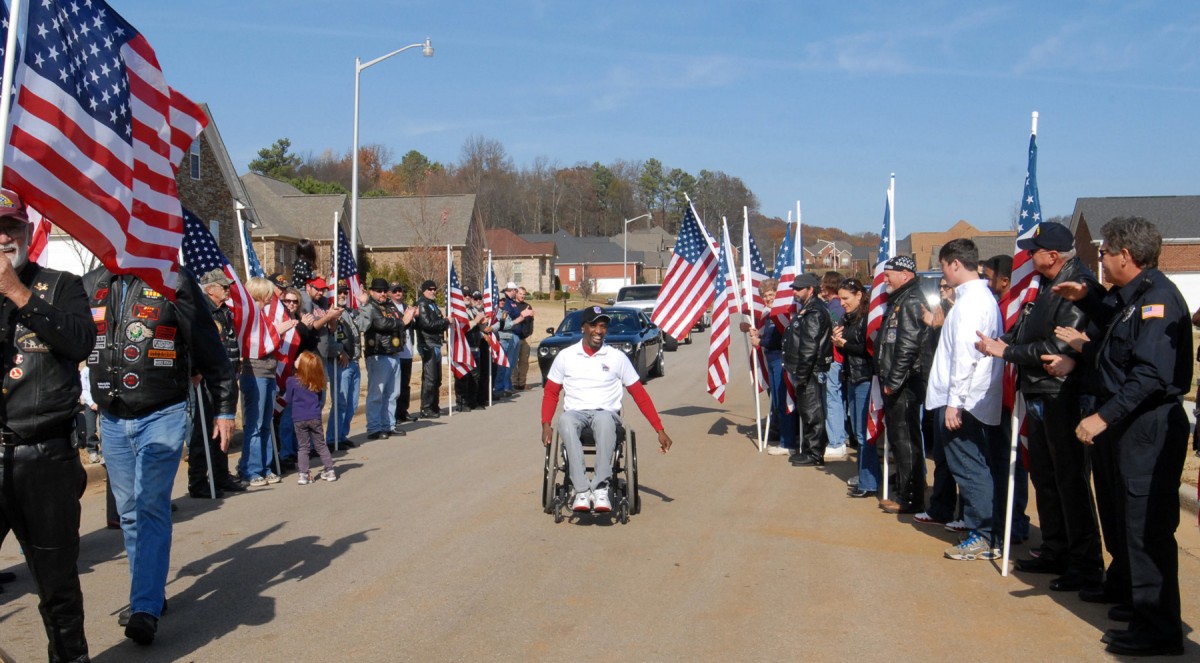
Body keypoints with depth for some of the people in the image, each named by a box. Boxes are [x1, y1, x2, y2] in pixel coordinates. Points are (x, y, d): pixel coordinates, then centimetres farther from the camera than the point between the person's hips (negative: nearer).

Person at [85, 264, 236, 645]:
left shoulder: (175, 281, -6)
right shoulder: (91, 285, 7)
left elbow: (210, 348, -3)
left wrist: (225, 409, -3)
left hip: (162, 416, -5)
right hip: (111, 419, 5)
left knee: (151, 507, -11)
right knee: (129, 513, 13)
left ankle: (145, 610, -7)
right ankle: (151, 594, 27)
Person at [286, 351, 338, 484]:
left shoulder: (292, 381, -9)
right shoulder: (317, 382, 2)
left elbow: (289, 400, 1)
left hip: (299, 419, -2)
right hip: (315, 418, 2)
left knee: (303, 447, 6)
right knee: (321, 445, 12)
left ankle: (304, 474, 1)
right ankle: (330, 471, 12)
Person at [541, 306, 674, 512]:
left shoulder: (617, 357, 7)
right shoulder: (566, 356, 10)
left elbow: (639, 394, 8)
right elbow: (551, 393, 13)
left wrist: (660, 430, 3)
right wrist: (546, 424, -5)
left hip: (606, 413, 0)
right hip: (576, 412, 1)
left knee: (604, 420, -39)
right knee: (565, 420, -37)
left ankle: (600, 488, -43)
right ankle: (581, 491, -42)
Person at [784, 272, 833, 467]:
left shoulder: (814, 313, -17)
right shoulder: (806, 310, 17)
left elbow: (809, 347, -23)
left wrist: (801, 374, -22)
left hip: (811, 372, -11)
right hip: (804, 372, 11)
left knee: (812, 411, -4)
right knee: (805, 410, 17)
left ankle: (815, 453, 2)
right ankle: (806, 449, 26)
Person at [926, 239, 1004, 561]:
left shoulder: (971, 300, -14)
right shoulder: (983, 296, 16)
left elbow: (966, 355, -21)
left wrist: (954, 401, -20)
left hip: (964, 402, -10)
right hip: (971, 400, 10)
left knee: (969, 468, -4)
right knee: (979, 468, 13)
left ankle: (982, 537, 2)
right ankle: (984, 531, 21)